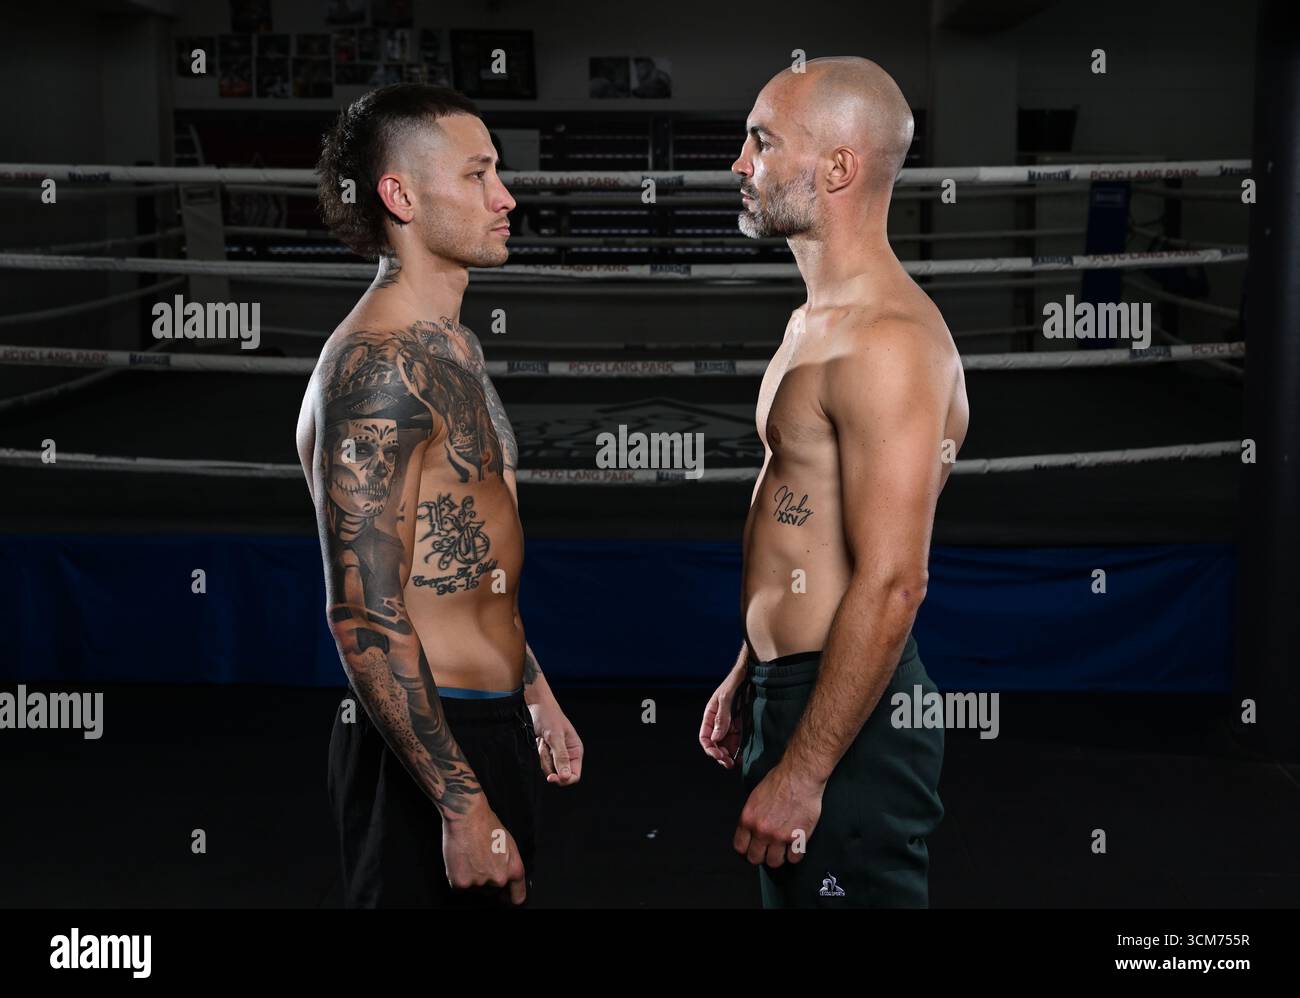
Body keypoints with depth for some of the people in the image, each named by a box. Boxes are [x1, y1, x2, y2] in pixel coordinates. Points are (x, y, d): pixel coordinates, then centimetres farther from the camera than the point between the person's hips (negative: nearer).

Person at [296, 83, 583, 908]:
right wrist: (463, 805, -23)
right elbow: (365, 617, -23)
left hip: (492, 724, 9)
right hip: (427, 745, -9)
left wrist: (535, 696, 22)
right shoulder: (377, 366, -19)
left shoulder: (455, 348, 12)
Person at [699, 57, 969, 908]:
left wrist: (801, 772, -21)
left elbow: (890, 586, -25)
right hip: (791, 691, 10)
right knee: (793, 897, 20)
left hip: (852, 719, -10)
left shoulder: (887, 340, -20)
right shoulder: (817, 321, 12)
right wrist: (749, 676, 20)